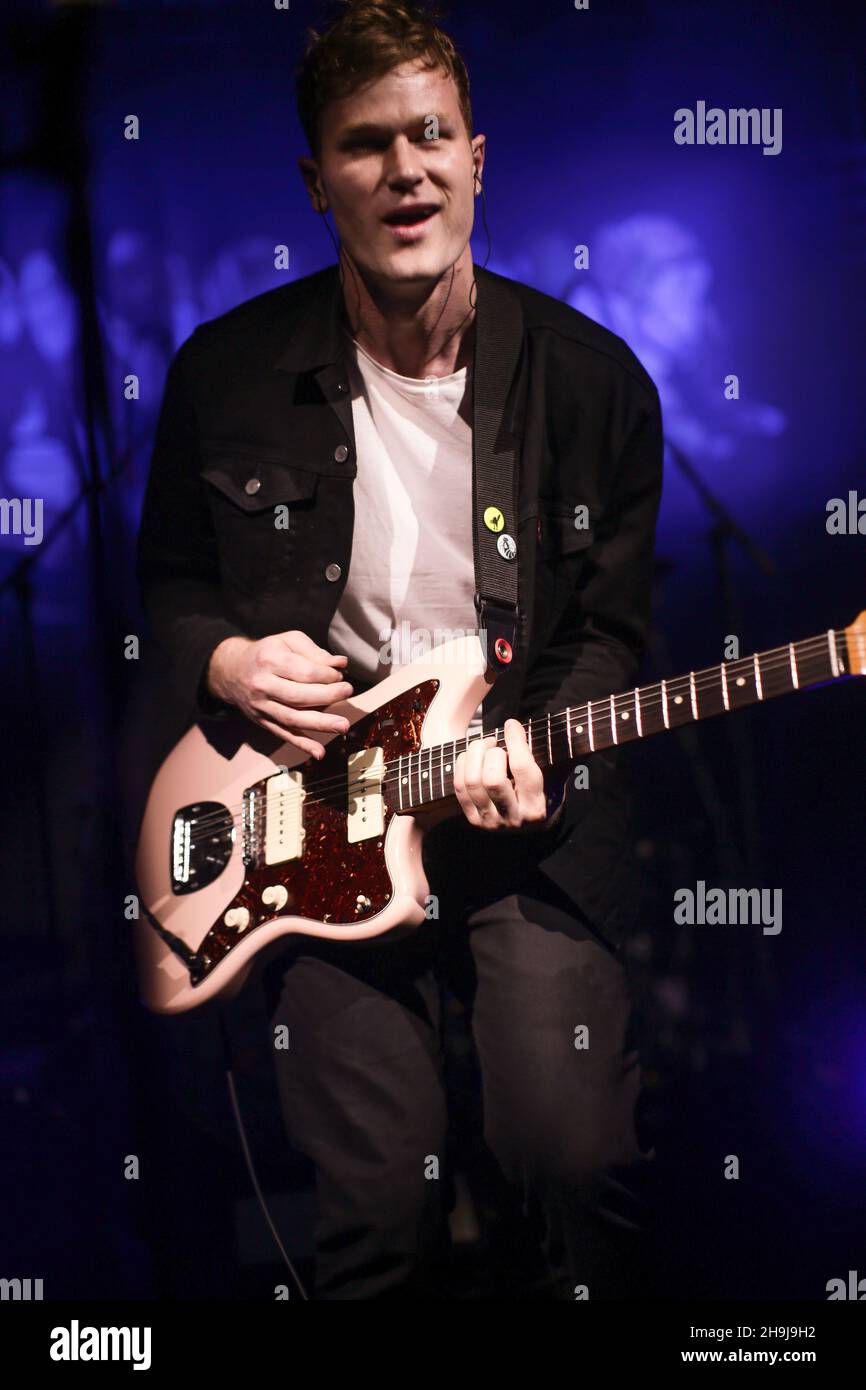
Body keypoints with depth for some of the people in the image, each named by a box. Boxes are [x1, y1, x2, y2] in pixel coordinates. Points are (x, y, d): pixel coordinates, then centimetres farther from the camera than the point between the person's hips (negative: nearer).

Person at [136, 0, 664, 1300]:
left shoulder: (591, 377, 1)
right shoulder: (228, 371, 2)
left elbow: (611, 632, 5)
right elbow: (168, 584, 15)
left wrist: (537, 755, -13)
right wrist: (223, 660, -7)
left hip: (533, 807, 0)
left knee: (581, 1157, -13)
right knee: (383, 1200, -7)